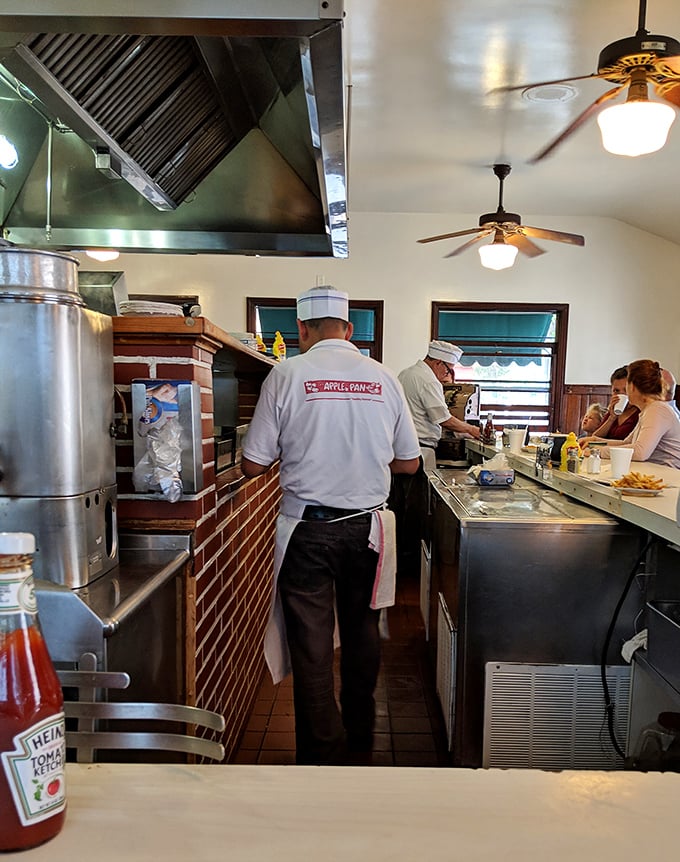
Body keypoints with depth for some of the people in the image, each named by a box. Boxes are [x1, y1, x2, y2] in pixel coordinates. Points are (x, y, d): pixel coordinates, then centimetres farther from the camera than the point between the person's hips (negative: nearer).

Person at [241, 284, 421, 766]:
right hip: (366, 527, 4)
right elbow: (409, 463, 6)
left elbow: (254, 466, -6)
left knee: (312, 646, 9)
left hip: (308, 530, -3)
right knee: (361, 635, 20)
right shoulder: (384, 378, 0)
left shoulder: (287, 375, -8)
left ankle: (323, 754, 19)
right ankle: (360, 738, 39)